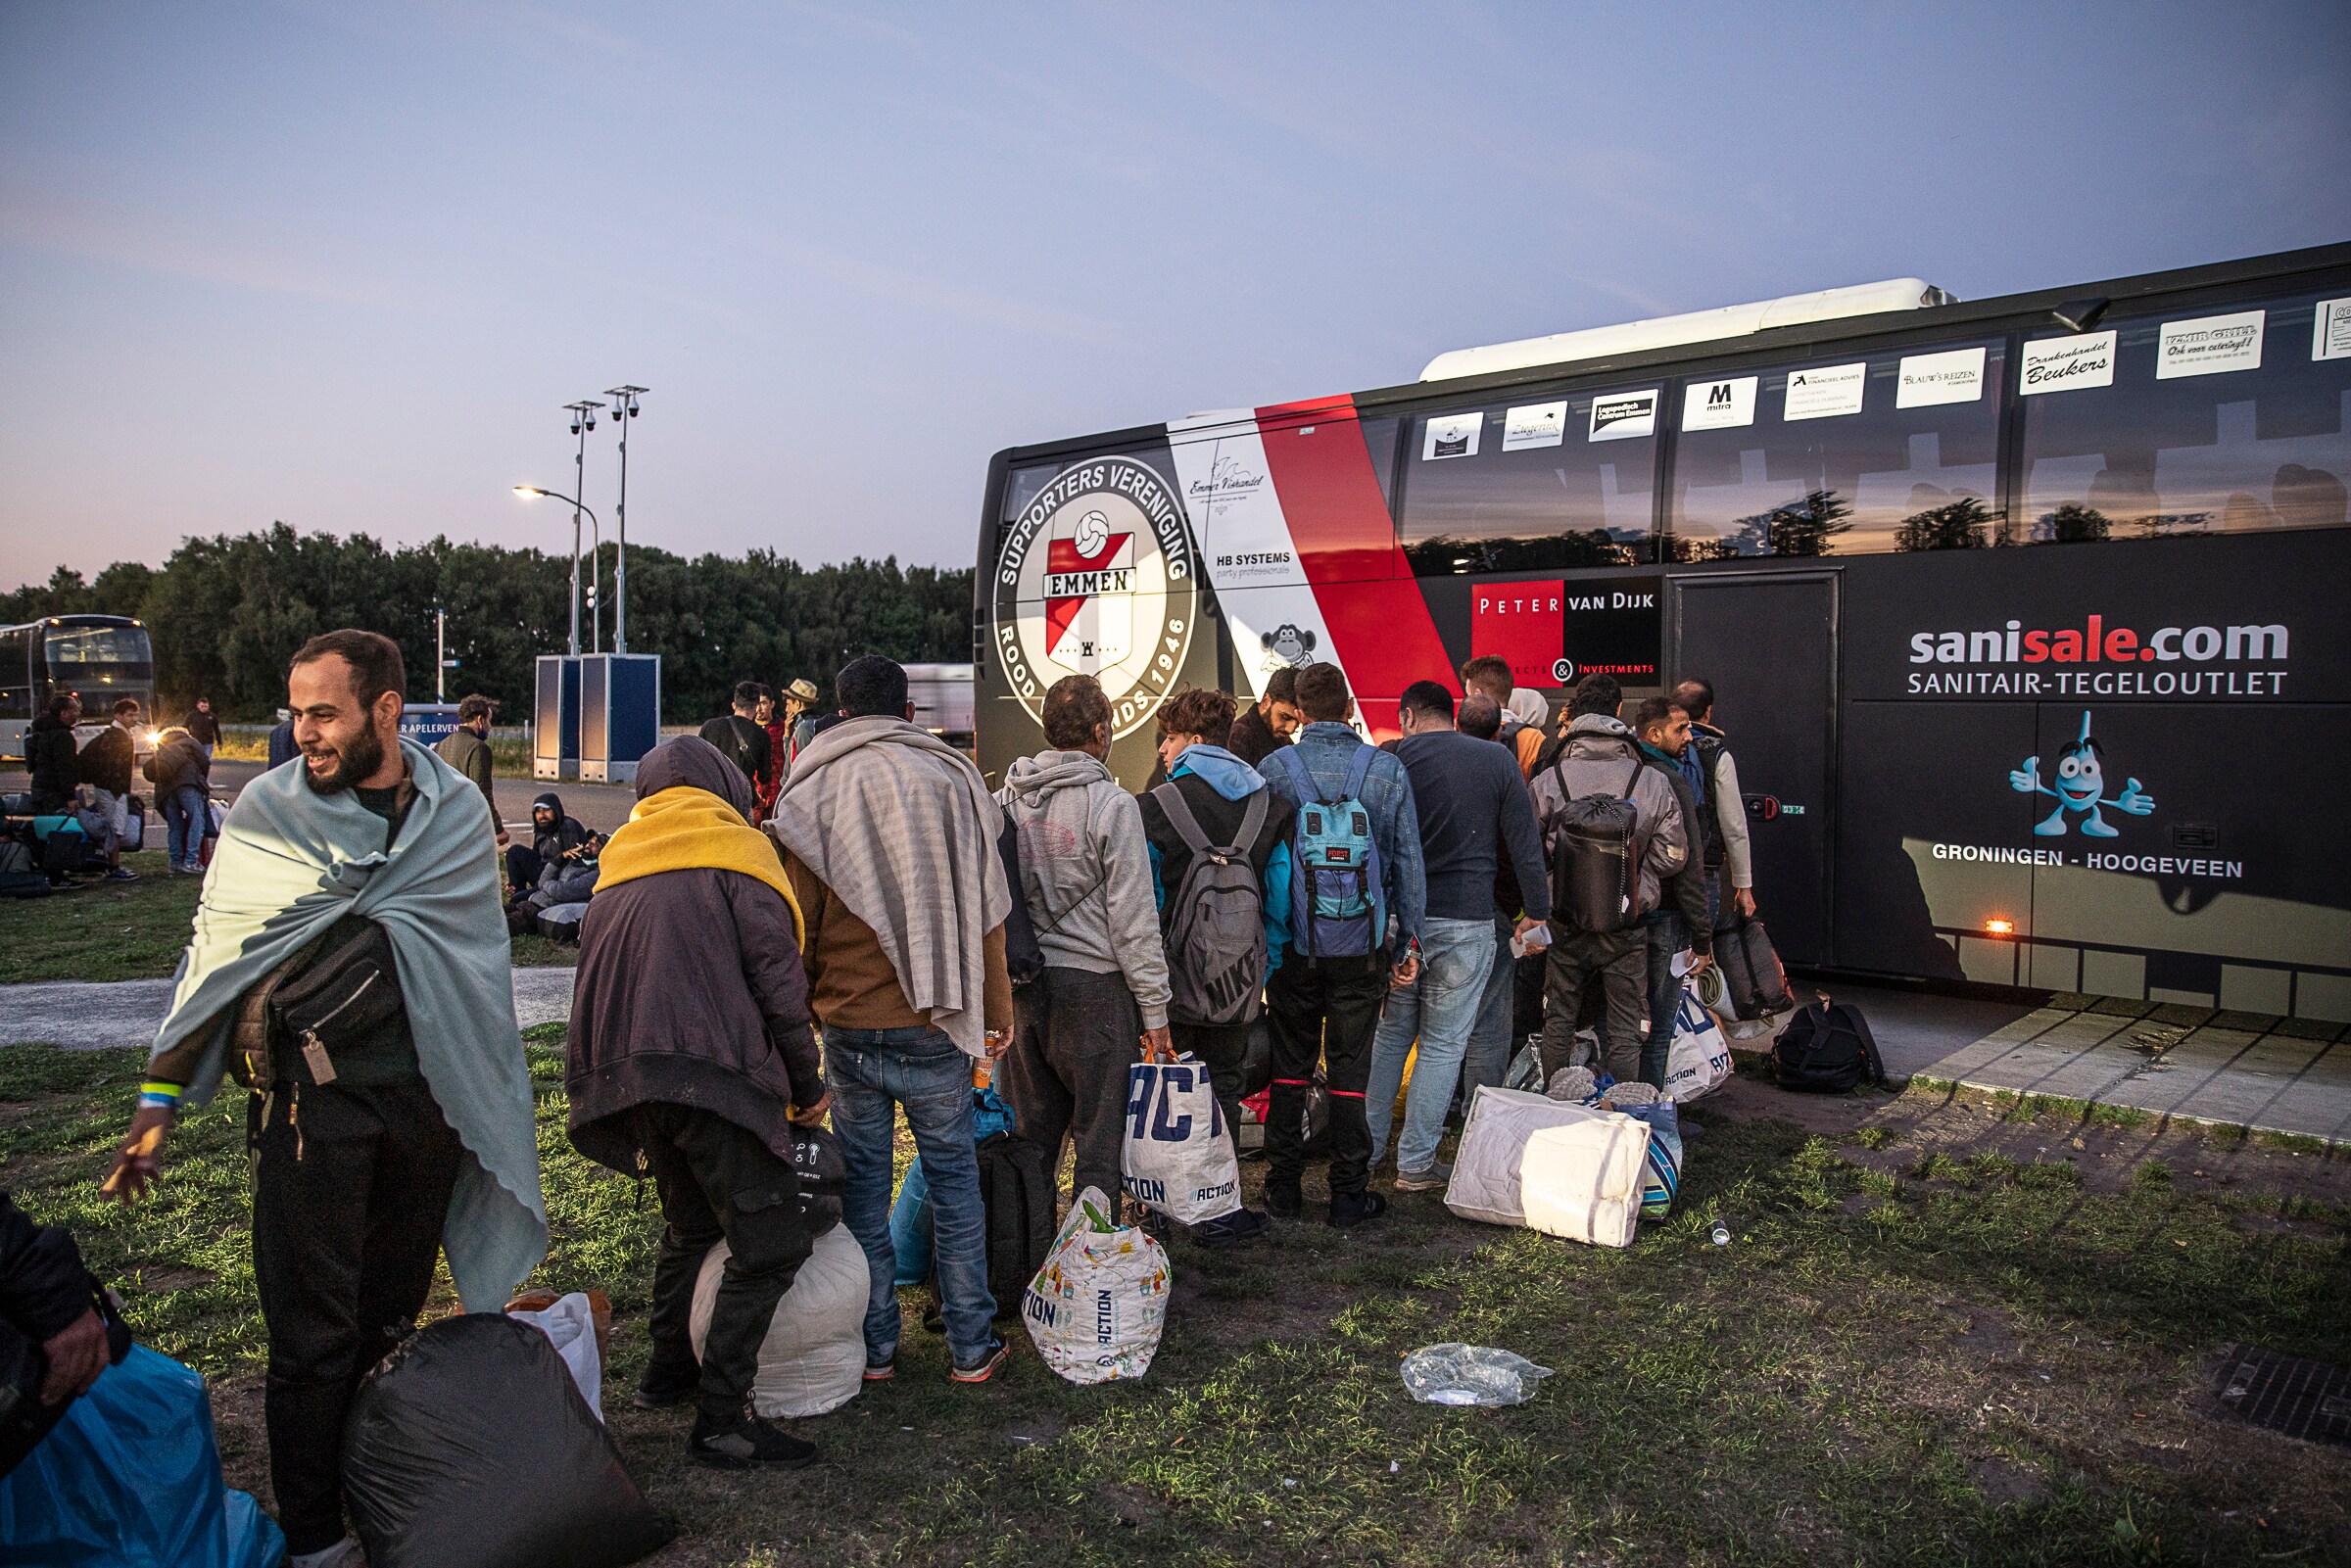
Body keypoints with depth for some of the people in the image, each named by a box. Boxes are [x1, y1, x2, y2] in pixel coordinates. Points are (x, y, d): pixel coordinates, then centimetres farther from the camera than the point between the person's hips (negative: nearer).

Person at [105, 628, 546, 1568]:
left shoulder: (455, 809, 3)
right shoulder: (270, 806, -1)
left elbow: (476, 959, 7)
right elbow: (218, 953, 1)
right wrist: (158, 1102, 0)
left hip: (428, 1092, 2)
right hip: (312, 1092, -2)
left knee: (393, 1312, 14)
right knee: (314, 1327, 3)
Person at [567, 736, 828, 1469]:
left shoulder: (618, 868, 22)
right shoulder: (734, 850, 2)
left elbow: (597, 986, 22)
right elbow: (777, 976, -6)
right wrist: (807, 1084, 2)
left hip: (622, 1074, 8)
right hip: (709, 1071, -8)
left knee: (692, 1222, 27)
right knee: (770, 1242, -3)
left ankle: (668, 1366, 36)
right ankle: (721, 1418, -4)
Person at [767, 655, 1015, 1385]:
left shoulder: (811, 794, -1)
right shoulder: (952, 780, -1)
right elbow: (983, 913, 1)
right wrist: (995, 1012, 9)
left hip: (849, 1028, 0)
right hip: (935, 1027, 0)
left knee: (862, 1183, 12)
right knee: (953, 1177, 9)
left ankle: (874, 1346, 21)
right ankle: (972, 1347, 16)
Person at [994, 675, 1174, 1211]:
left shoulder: (1004, 800, 4)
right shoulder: (1111, 804, -11)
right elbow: (1133, 919, -12)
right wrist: (1154, 1009, -6)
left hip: (1021, 987, 6)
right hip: (1093, 986, -6)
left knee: (1030, 1133, 17)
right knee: (1101, 1137, 5)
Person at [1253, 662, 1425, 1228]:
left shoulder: (1274, 768, -3)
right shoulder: (1387, 770, -2)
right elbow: (1408, 863, 1)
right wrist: (1409, 943, 8)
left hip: (1293, 942, 0)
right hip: (1362, 947, 0)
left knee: (1289, 1065, 12)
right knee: (1350, 1069, 8)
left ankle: (1283, 1186, 20)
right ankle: (1350, 1194, 14)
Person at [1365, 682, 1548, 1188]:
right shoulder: (1497, 759, 1)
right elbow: (1525, 843, 1)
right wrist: (1538, 910, 9)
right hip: (1466, 921, -1)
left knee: (1390, 1033, 17)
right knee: (1443, 1043, 7)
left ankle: (1367, 1146, 23)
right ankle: (1416, 1163, 12)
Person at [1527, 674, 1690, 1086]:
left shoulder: (1548, 780, -8)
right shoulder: (1653, 781, -7)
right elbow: (1672, 857, -3)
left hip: (1566, 925, 1)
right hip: (1627, 927, -1)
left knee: (1558, 1021, 15)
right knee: (1625, 1029, 11)